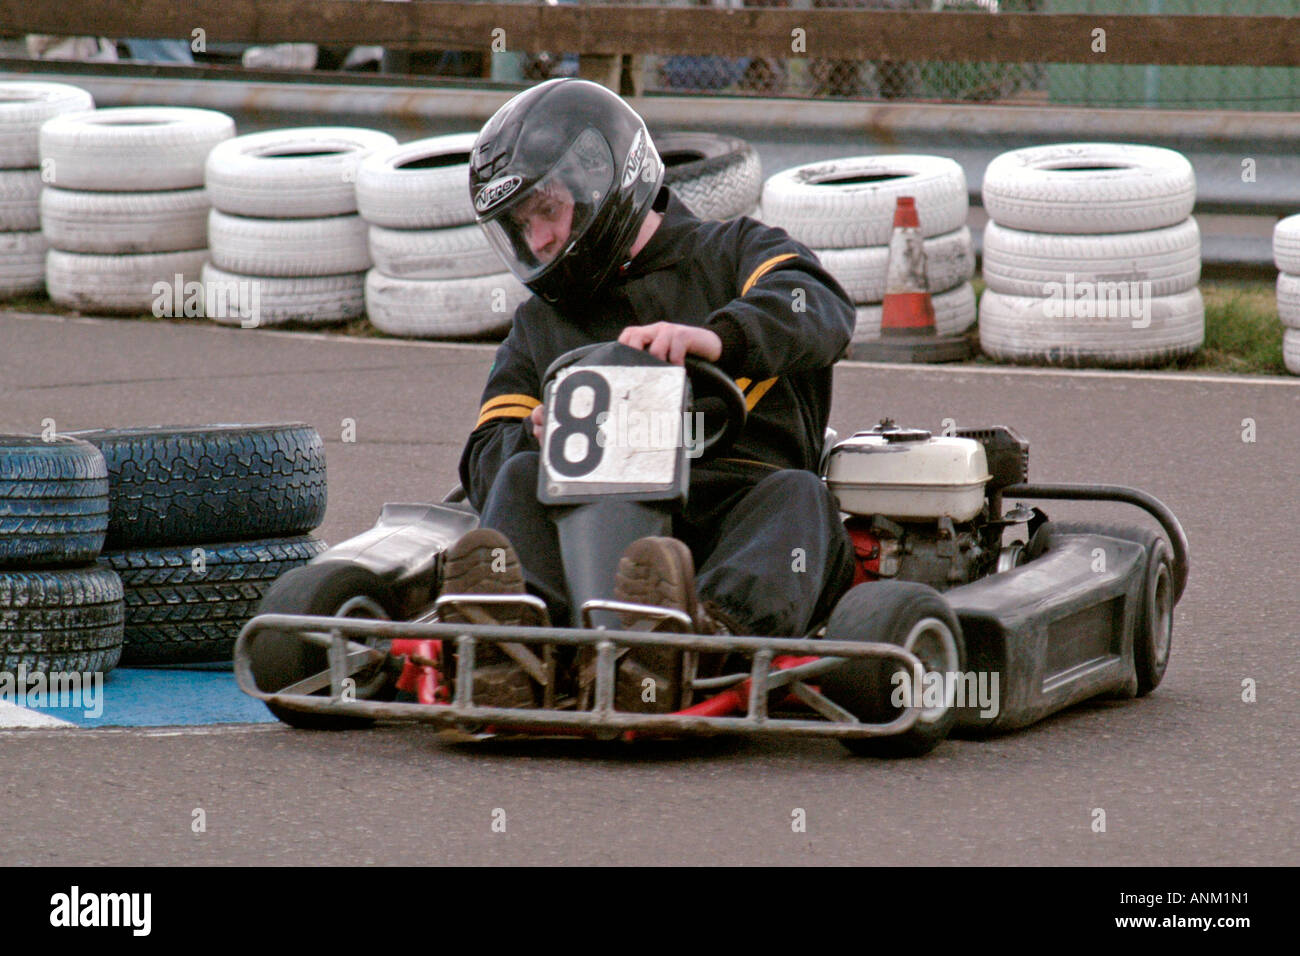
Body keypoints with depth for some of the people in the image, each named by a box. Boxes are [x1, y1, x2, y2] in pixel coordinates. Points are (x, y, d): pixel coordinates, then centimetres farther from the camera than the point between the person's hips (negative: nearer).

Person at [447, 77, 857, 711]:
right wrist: (536, 437, -9)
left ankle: (711, 634, -65)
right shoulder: (540, 325, 29)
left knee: (798, 495, -32)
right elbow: (487, 460, 17)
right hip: (602, 525, 2)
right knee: (522, 477, -24)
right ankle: (513, 637, -57)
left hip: (732, 512, -2)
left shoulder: (737, 253, 17)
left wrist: (718, 338, -29)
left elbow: (820, 312, -7)